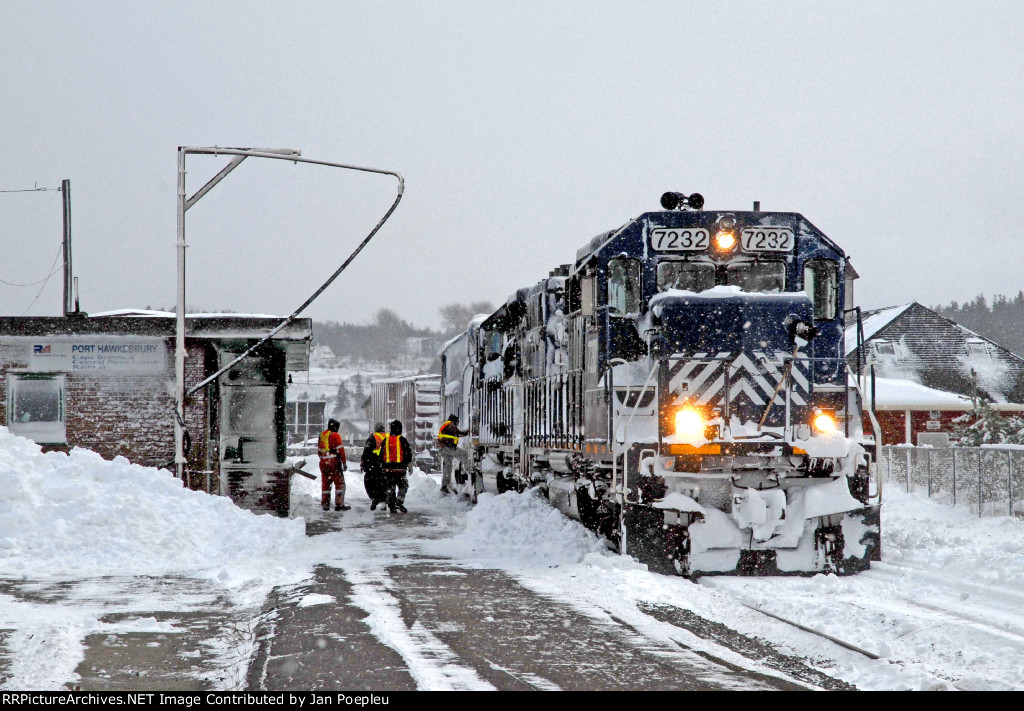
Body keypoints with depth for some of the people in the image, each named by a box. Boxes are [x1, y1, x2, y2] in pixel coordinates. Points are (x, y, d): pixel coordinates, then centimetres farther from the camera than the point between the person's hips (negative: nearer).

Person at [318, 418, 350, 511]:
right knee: (340, 483, -2)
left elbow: (319, 450, 20)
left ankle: (325, 504, 13)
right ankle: (339, 504, -7)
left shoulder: (322, 435, 14)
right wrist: (344, 462, -9)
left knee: (325, 484, 13)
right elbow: (340, 450, -12)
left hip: (323, 463, 7)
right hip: (334, 463, -7)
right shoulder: (335, 435, -8)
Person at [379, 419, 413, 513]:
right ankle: (399, 502, -12)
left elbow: (381, 455, 10)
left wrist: (382, 467, 19)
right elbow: (408, 453, -4)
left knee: (390, 488, 8)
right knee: (403, 486, 6)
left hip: (388, 468, 3)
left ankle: (391, 506, 7)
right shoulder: (402, 440, -5)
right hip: (400, 468, -3)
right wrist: (410, 465, 5)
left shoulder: (385, 440, 5)